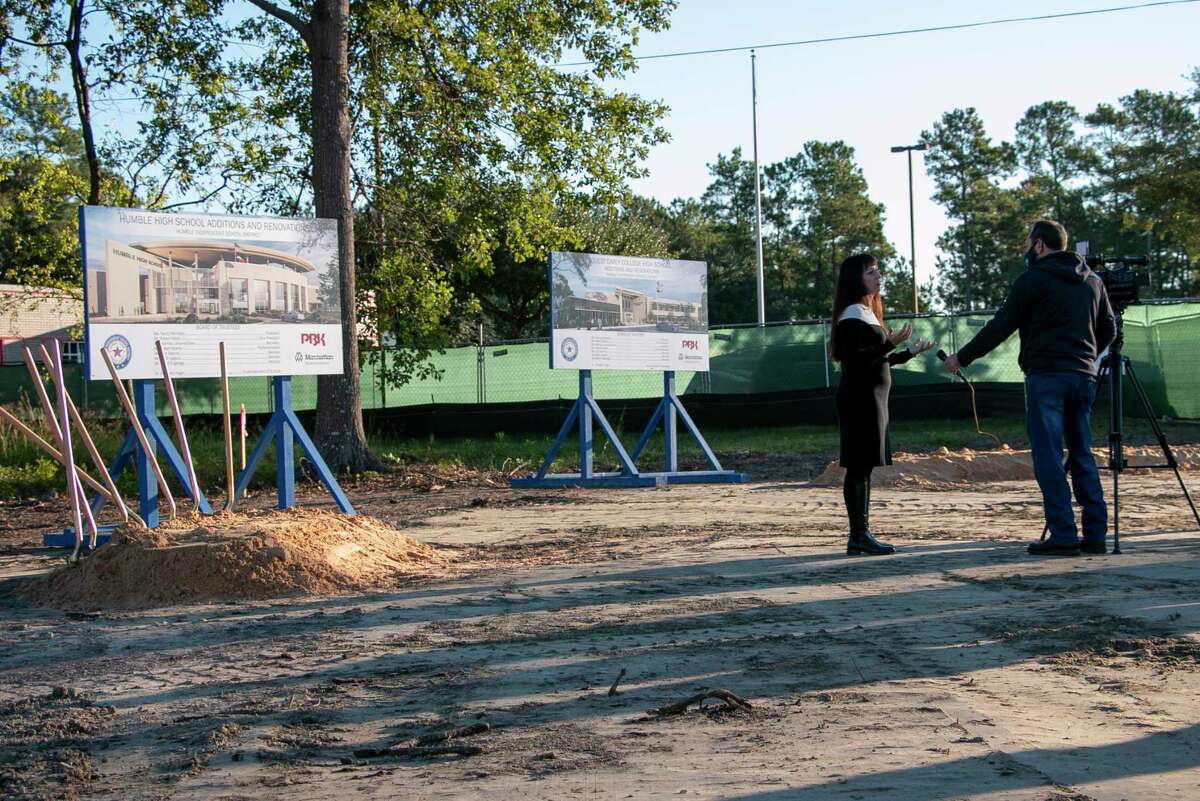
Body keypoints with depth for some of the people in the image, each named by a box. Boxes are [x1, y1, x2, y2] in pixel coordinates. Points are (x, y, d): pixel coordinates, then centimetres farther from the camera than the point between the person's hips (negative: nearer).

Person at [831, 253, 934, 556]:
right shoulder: (852, 315, -12)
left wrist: (910, 352, 20)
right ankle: (859, 535, -8)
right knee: (859, 466, -9)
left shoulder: (867, 312, 19)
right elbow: (854, 361, -20)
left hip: (872, 397, 10)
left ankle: (860, 535, 11)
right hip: (859, 398, -10)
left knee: (864, 466, 9)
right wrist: (890, 344, -24)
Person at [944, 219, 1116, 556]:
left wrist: (962, 357, 5)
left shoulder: (1033, 279, -4)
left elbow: (1000, 327, -4)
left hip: (1046, 376, -6)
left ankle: (1063, 535, -7)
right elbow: (1109, 328, 23)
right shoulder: (1092, 281, 15)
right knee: (1082, 455, 11)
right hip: (1084, 376, 6)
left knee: (1048, 456, -4)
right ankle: (1095, 534, 8)